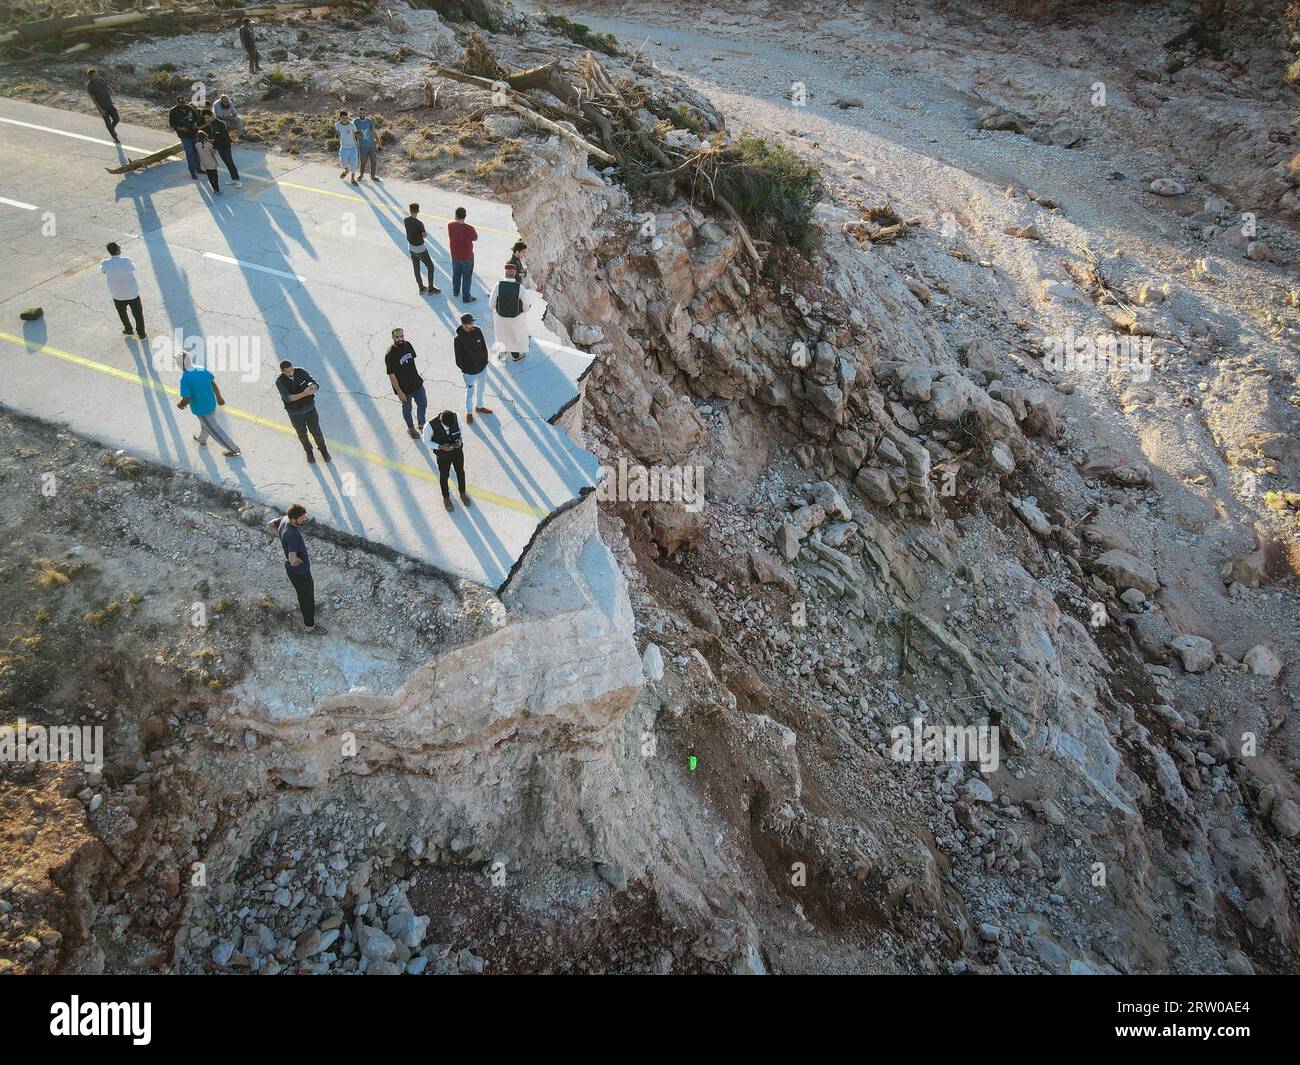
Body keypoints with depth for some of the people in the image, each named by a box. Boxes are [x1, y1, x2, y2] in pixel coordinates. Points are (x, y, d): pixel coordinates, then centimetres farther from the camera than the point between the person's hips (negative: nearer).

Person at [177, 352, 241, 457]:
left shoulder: (185, 379, -29)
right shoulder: (202, 368, -10)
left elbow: (186, 400, -28)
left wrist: (180, 405, -4)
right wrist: (219, 397, 18)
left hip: (201, 410, -7)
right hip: (212, 404, 7)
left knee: (215, 430, 12)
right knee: (206, 424, 33)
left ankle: (234, 450, 23)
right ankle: (202, 440, 60)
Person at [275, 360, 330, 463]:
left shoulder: (301, 372, -18)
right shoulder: (280, 382, -24)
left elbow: (316, 385, -18)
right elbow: (288, 398, -37)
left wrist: (313, 388, -45)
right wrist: (303, 394, -53)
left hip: (310, 408, 1)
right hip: (295, 412, -1)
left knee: (316, 432, 14)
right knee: (302, 434, 19)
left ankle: (323, 450, 42)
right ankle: (309, 451, 48)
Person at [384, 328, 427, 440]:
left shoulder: (407, 345, -7)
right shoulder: (390, 355, -26)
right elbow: (391, 376, -22)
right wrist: (399, 392, -20)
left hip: (416, 383, 6)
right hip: (404, 387, -6)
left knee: (423, 404, 19)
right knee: (407, 408, 17)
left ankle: (421, 423, 46)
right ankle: (411, 428, 41)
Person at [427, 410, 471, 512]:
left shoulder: (456, 417, -26)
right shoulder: (431, 425, -33)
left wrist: (460, 439, -19)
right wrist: (440, 446, -26)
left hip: (457, 450, 3)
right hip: (443, 454, -3)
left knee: (460, 472, 24)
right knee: (444, 476, 19)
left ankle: (462, 493, 53)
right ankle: (446, 497, 48)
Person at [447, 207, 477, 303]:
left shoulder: (450, 226, -16)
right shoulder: (469, 229, -27)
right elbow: (475, 238, -9)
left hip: (455, 256, 4)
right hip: (467, 257, -4)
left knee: (456, 274, 27)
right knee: (467, 277, 12)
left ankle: (456, 291, 45)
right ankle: (466, 297, 21)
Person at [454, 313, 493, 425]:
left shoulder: (477, 331, -9)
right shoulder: (459, 339, -24)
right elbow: (459, 359, -15)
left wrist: (485, 360, 6)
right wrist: (464, 370, -11)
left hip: (483, 367, 6)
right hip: (470, 372, -5)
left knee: (481, 389, 25)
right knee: (470, 392, 13)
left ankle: (479, 406, 49)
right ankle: (469, 413, 33)